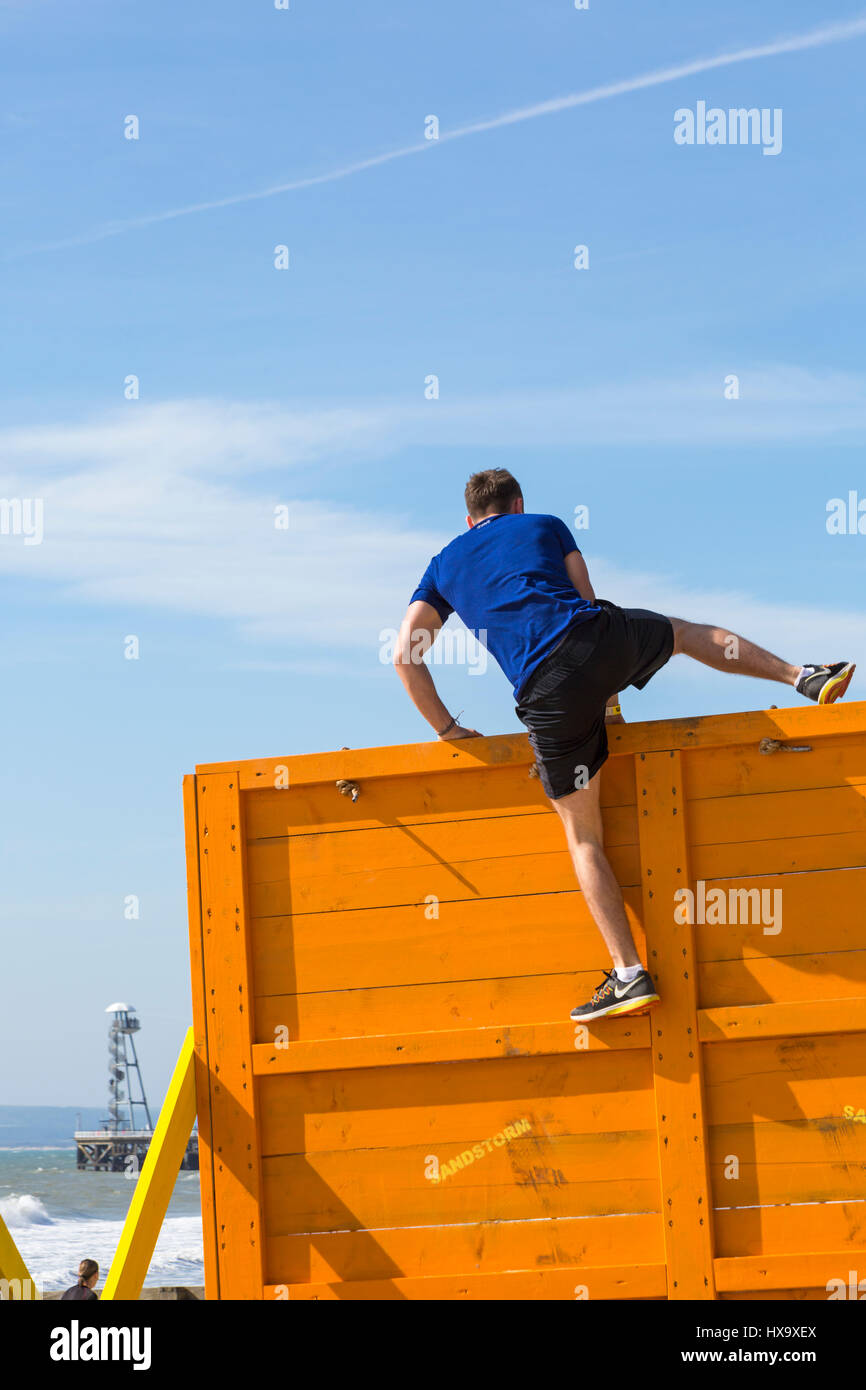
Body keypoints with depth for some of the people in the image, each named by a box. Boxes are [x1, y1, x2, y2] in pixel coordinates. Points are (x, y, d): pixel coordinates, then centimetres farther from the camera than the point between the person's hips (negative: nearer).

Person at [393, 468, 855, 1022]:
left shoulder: (443, 566, 25)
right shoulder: (546, 526, 26)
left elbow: (405, 657, 16)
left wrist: (446, 727, 25)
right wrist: (609, 695, 32)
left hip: (548, 692, -1)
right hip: (600, 637, 1)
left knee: (583, 834, 8)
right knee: (687, 632, 36)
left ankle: (630, 974, 2)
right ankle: (808, 677, 34)